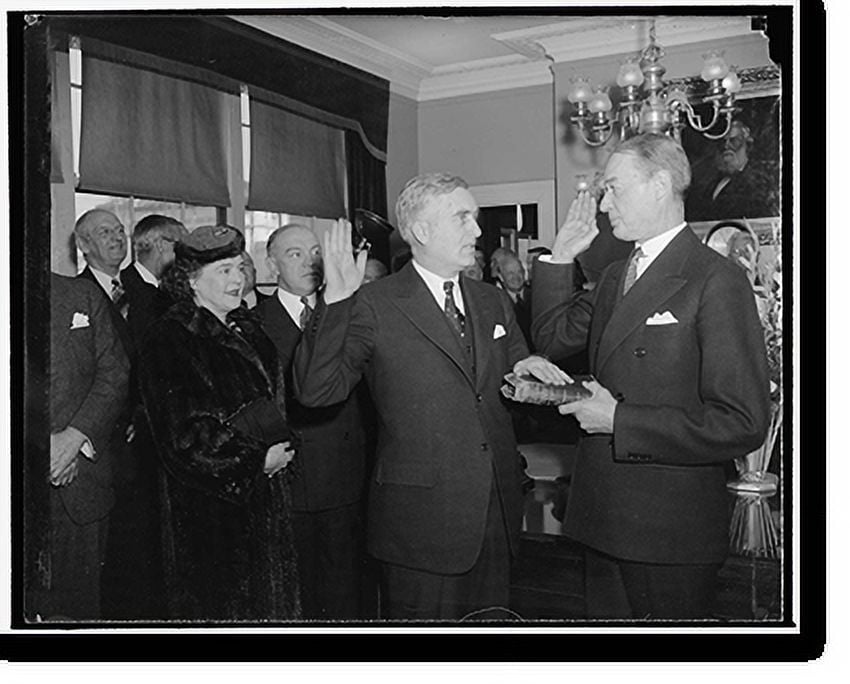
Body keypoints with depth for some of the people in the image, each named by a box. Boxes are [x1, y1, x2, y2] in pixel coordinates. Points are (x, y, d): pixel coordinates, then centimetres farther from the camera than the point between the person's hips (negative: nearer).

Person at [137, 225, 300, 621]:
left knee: (267, 600, 15)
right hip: (210, 506, -7)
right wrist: (255, 460, -15)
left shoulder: (246, 327, 10)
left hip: (263, 497, 7)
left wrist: (278, 449, 4)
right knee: (218, 603, 5)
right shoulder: (169, 342, -14)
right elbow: (182, 437, -19)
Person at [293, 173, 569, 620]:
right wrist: (335, 300, -25)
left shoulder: (492, 303, 12)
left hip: (496, 517, 6)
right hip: (421, 522, -6)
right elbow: (315, 391, -17)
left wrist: (526, 369, 1)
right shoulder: (375, 307, -9)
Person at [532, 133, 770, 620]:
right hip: (604, 516, 8)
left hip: (671, 528, -7)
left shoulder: (716, 281, -17)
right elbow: (553, 337, 19)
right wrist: (561, 258, 8)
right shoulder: (616, 275, 10)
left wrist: (620, 420, -20)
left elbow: (743, 425, -22)